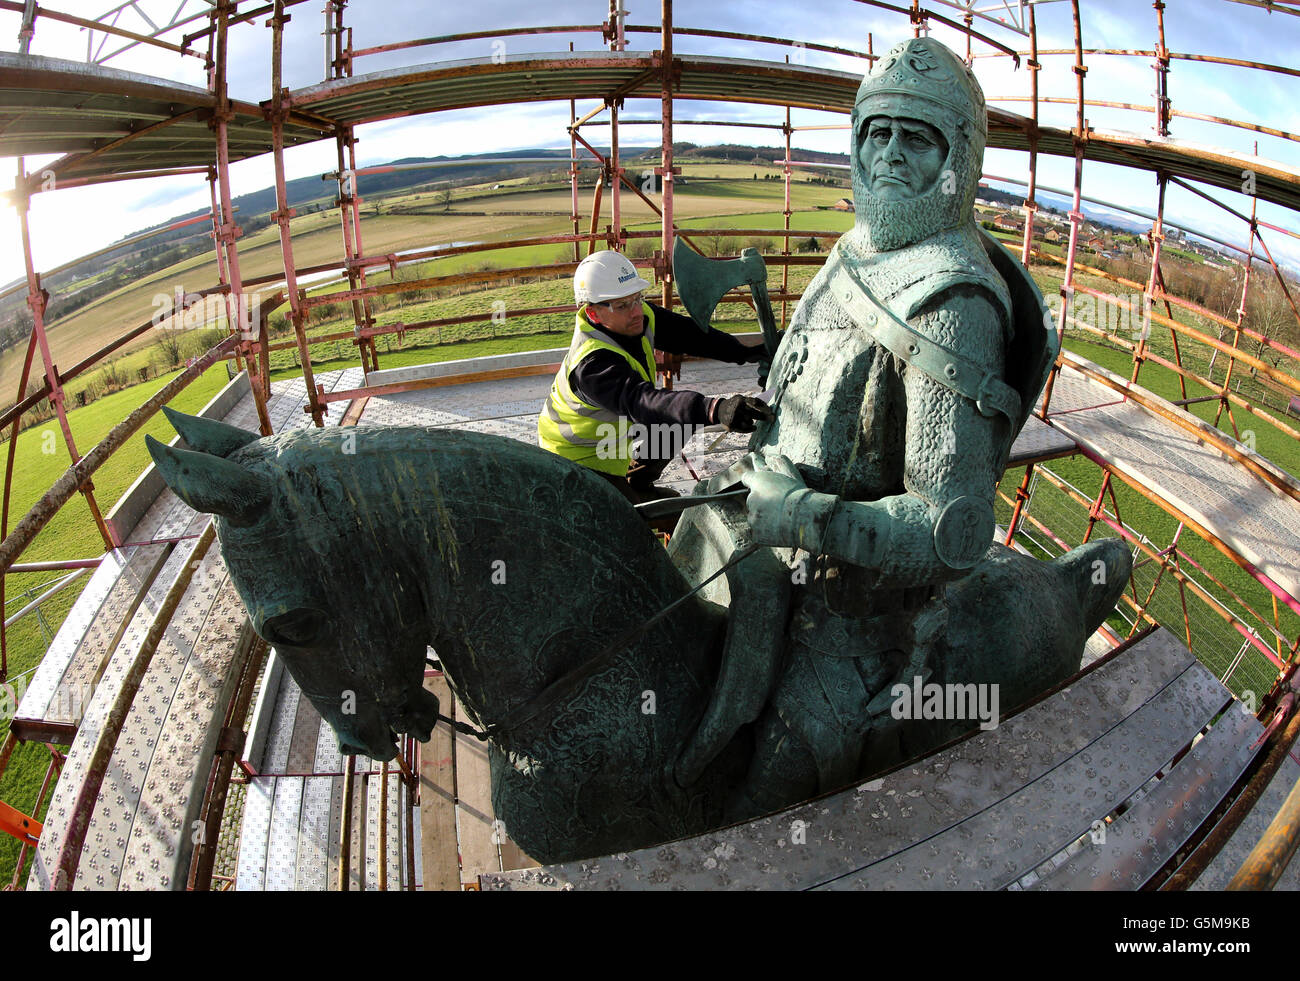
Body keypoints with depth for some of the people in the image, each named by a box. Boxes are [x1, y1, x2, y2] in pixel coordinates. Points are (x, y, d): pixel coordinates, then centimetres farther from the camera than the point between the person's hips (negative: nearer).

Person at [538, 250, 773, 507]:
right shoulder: (591, 364, -39)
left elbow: (685, 334, -5)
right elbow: (642, 402, -52)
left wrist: (743, 353, -18)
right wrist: (716, 409, -65)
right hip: (576, 457, -9)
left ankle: (638, 486, 26)